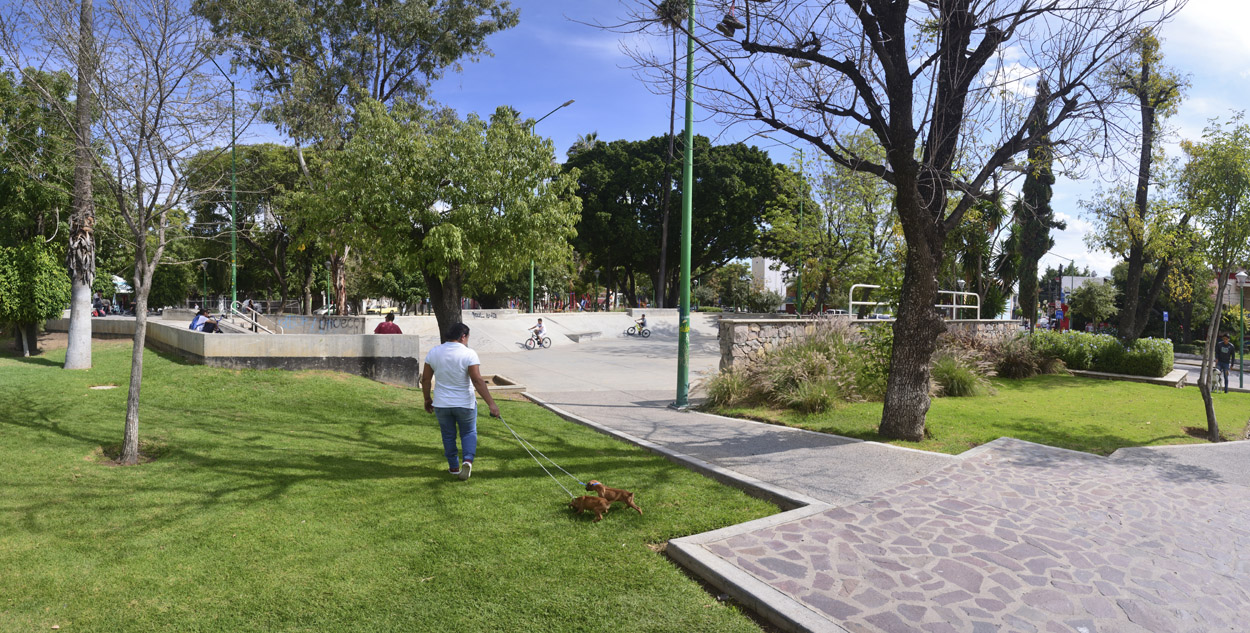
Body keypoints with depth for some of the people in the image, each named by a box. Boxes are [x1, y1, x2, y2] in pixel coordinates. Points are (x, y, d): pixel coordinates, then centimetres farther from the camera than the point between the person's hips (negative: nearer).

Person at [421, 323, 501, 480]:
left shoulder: (433, 353, -2)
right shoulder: (469, 354, -15)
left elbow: (425, 379, 3)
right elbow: (477, 381, -21)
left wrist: (427, 399, 17)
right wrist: (491, 403, -20)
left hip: (441, 404, 3)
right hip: (465, 403, -3)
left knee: (448, 435, 18)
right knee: (469, 432, 16)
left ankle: (454, 467, 26)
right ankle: (468, 460, -5)